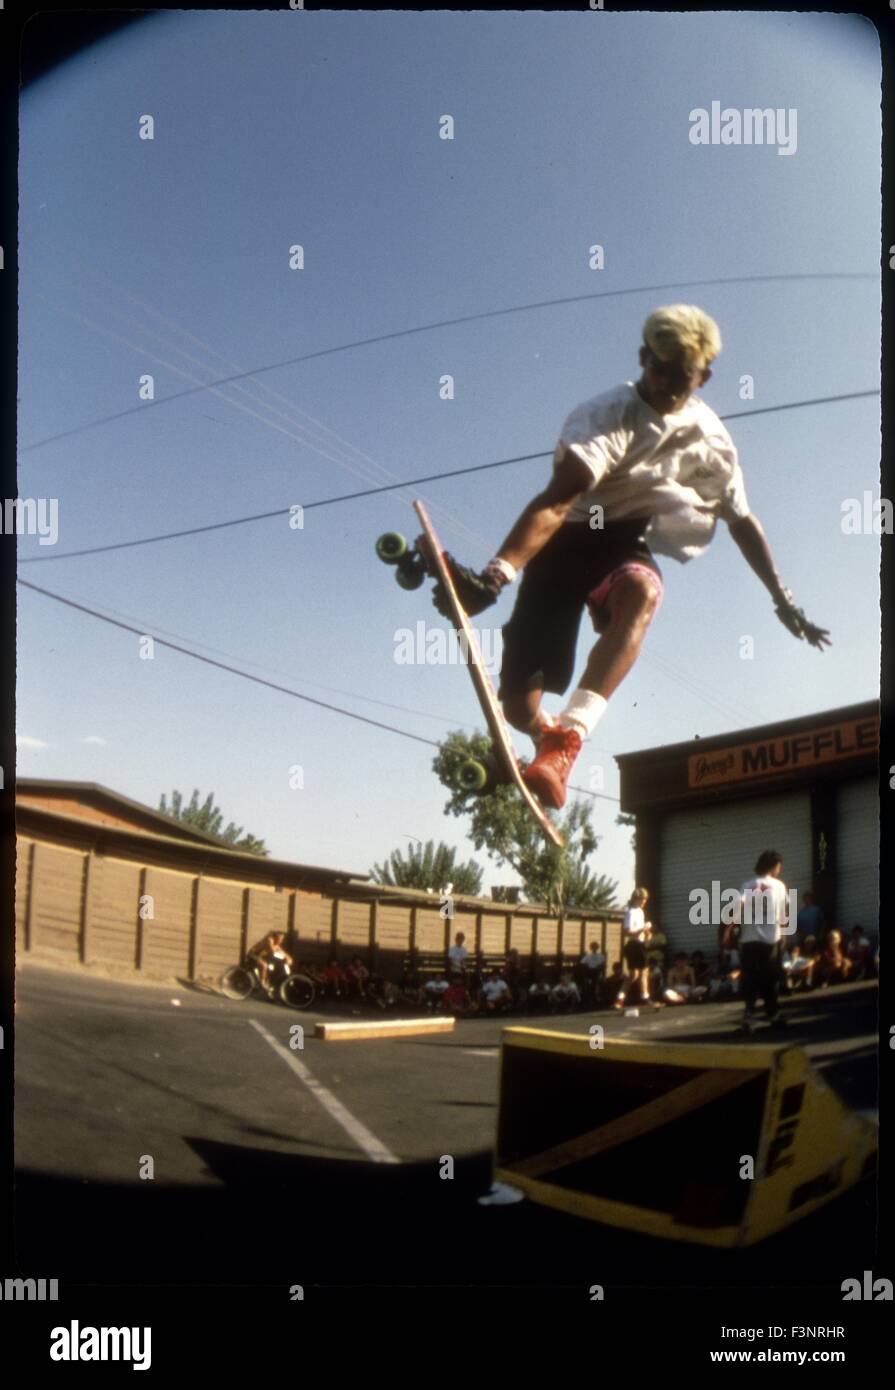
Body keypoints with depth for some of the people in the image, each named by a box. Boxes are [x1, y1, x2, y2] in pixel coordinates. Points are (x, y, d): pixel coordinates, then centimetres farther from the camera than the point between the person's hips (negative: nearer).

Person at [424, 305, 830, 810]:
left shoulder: (712, 439, 1)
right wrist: (497, 574, -46)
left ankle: (565, 741, -47)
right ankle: (549, 733, 33)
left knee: (643, 591, -39)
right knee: (519, 706, -9)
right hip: (567, 541, -2)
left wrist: (783, 599, 17)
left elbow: (743, 522, 16)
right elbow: (557, 501, -32)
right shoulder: (608, 416, -17)